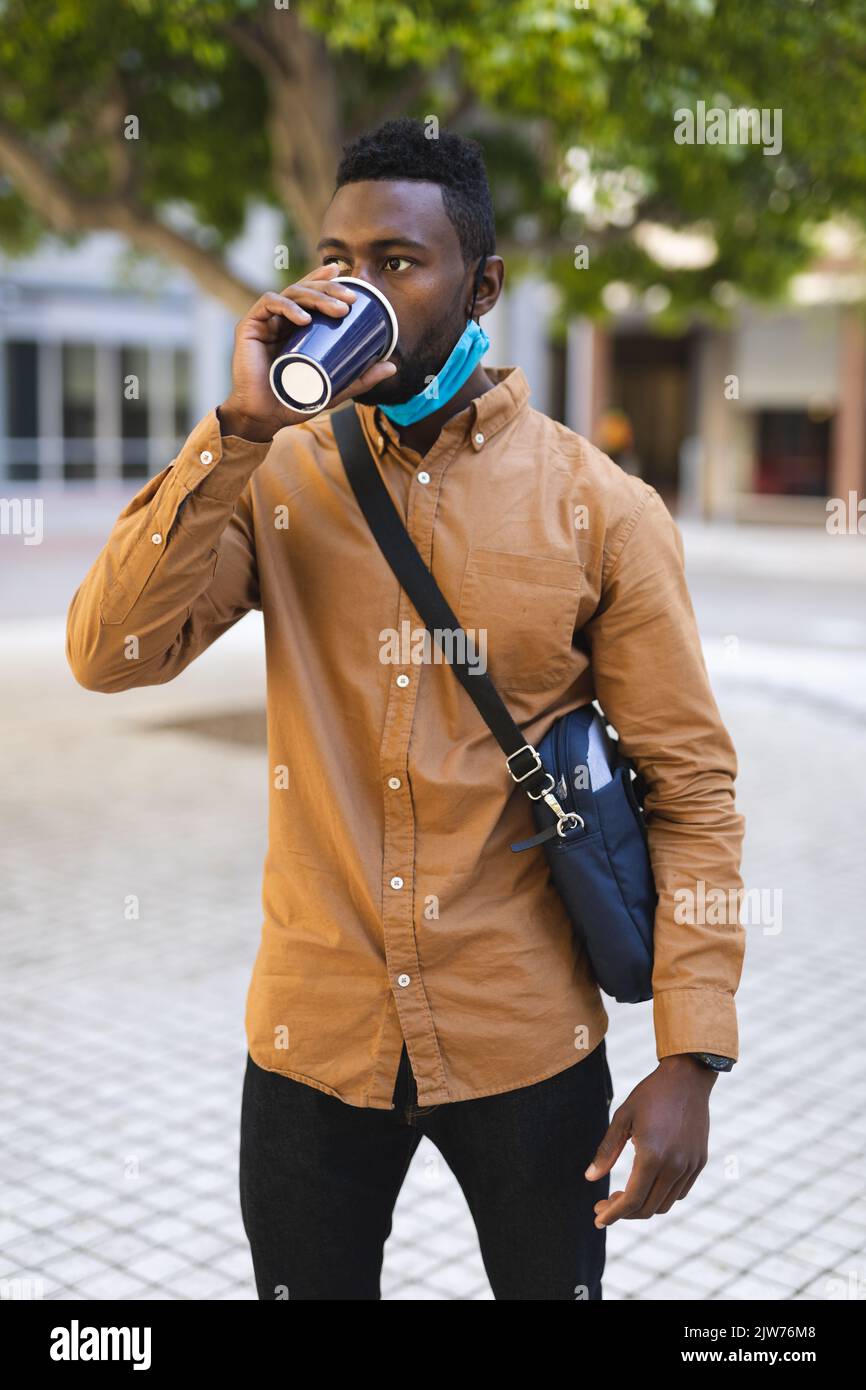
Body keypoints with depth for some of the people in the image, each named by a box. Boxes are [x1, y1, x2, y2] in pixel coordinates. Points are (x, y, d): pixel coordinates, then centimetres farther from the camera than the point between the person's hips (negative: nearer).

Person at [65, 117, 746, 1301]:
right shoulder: (277, 479, -1)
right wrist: (242, 427, -20)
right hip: (312, 1037, 2)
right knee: (307, 1281, 19)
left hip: (528, 1047, -1)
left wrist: (690, 1059, -12)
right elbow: (110, 655, -13)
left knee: (555, 1282, 18)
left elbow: (690, 788, -7)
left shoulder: (602, 510, -8)